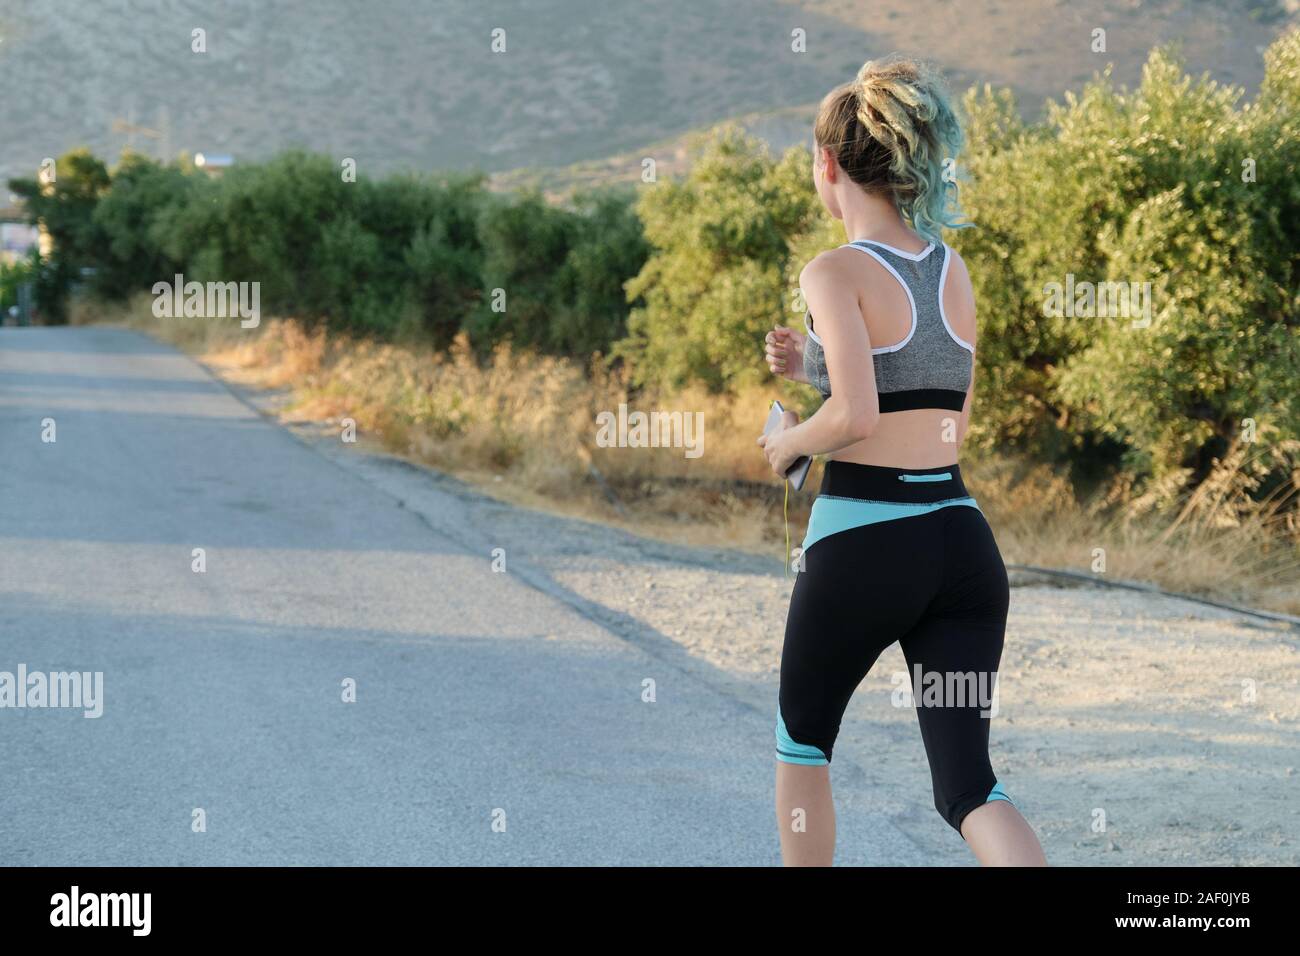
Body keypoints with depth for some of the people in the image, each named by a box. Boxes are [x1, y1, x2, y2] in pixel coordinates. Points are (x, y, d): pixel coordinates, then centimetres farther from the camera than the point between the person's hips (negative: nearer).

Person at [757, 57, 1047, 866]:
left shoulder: (837, 271, -9)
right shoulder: (955, 269, 11)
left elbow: (855, 415, -22)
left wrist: (789, 441, -1)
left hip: (862, 539, -5)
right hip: (961, 537, 5)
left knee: (803, 740, 21)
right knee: (968, 781, 3)